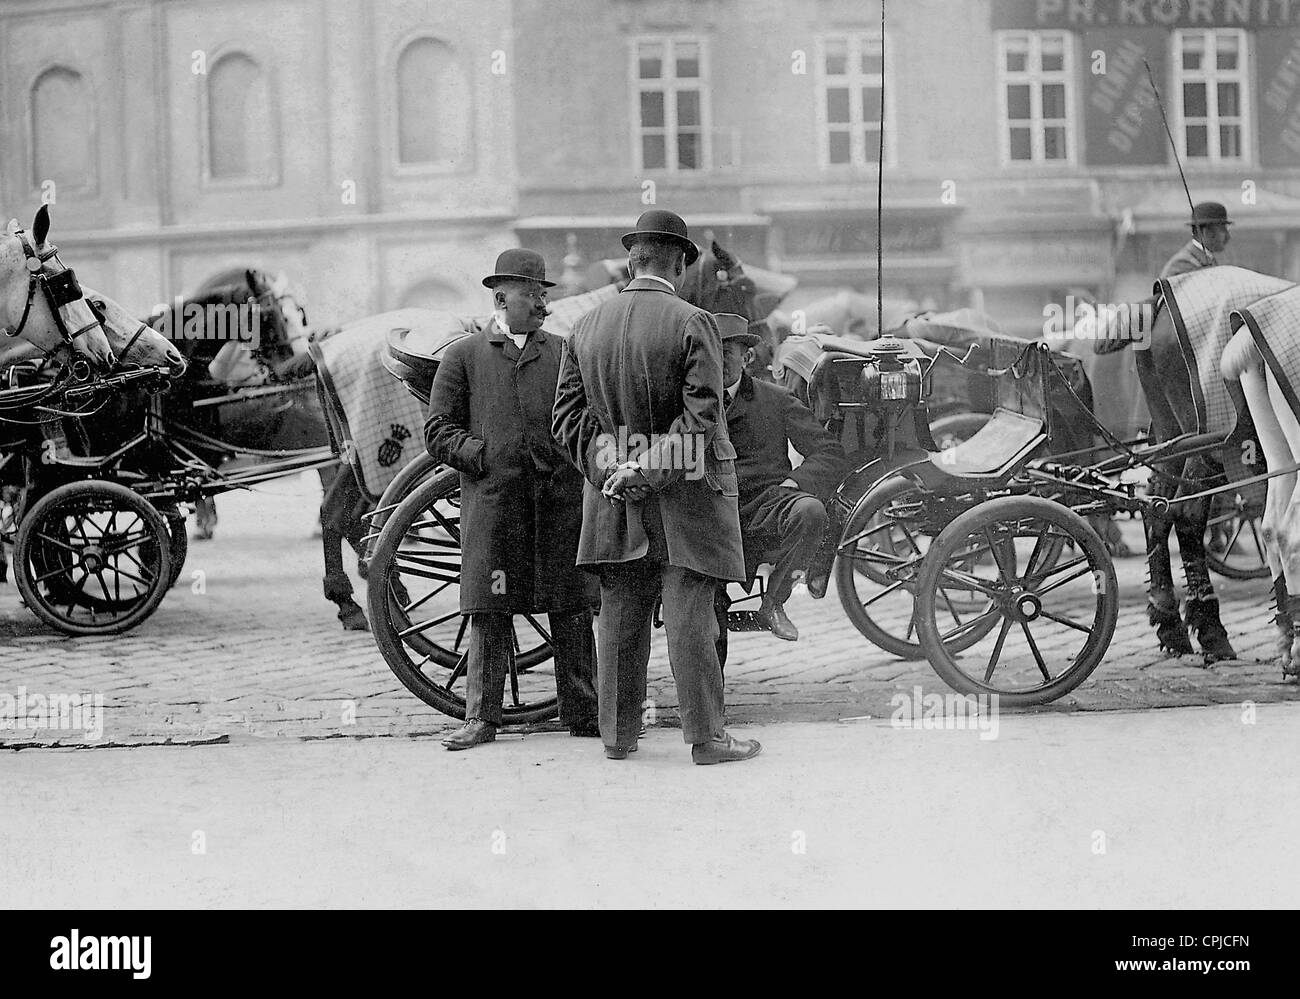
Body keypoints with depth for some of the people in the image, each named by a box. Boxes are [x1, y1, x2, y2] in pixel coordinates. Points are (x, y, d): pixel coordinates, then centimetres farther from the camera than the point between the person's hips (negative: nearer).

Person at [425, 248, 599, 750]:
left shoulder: (563, 352, 16)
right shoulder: (463, 356, 9)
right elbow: (438, 432, 6)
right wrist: (484, 455, -7)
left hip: (560, 500, 2)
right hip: (492, 501, -2)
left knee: (572, 613, 3)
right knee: (490, 614, -1)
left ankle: (582, 712, 11)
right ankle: (481, 718, 6)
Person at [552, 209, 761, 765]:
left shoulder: (586, 327, 6)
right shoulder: (692, 324, -10)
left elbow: (568, 415, 2)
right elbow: (702, 416, -19)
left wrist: (607, 471, -5)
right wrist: (649, 469, -15)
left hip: (613, 493, 5)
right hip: (684, 492, -5)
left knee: (620, 615, 10)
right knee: (689, 615, -2)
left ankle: (618, 734, 16)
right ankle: (705, 736, 2)